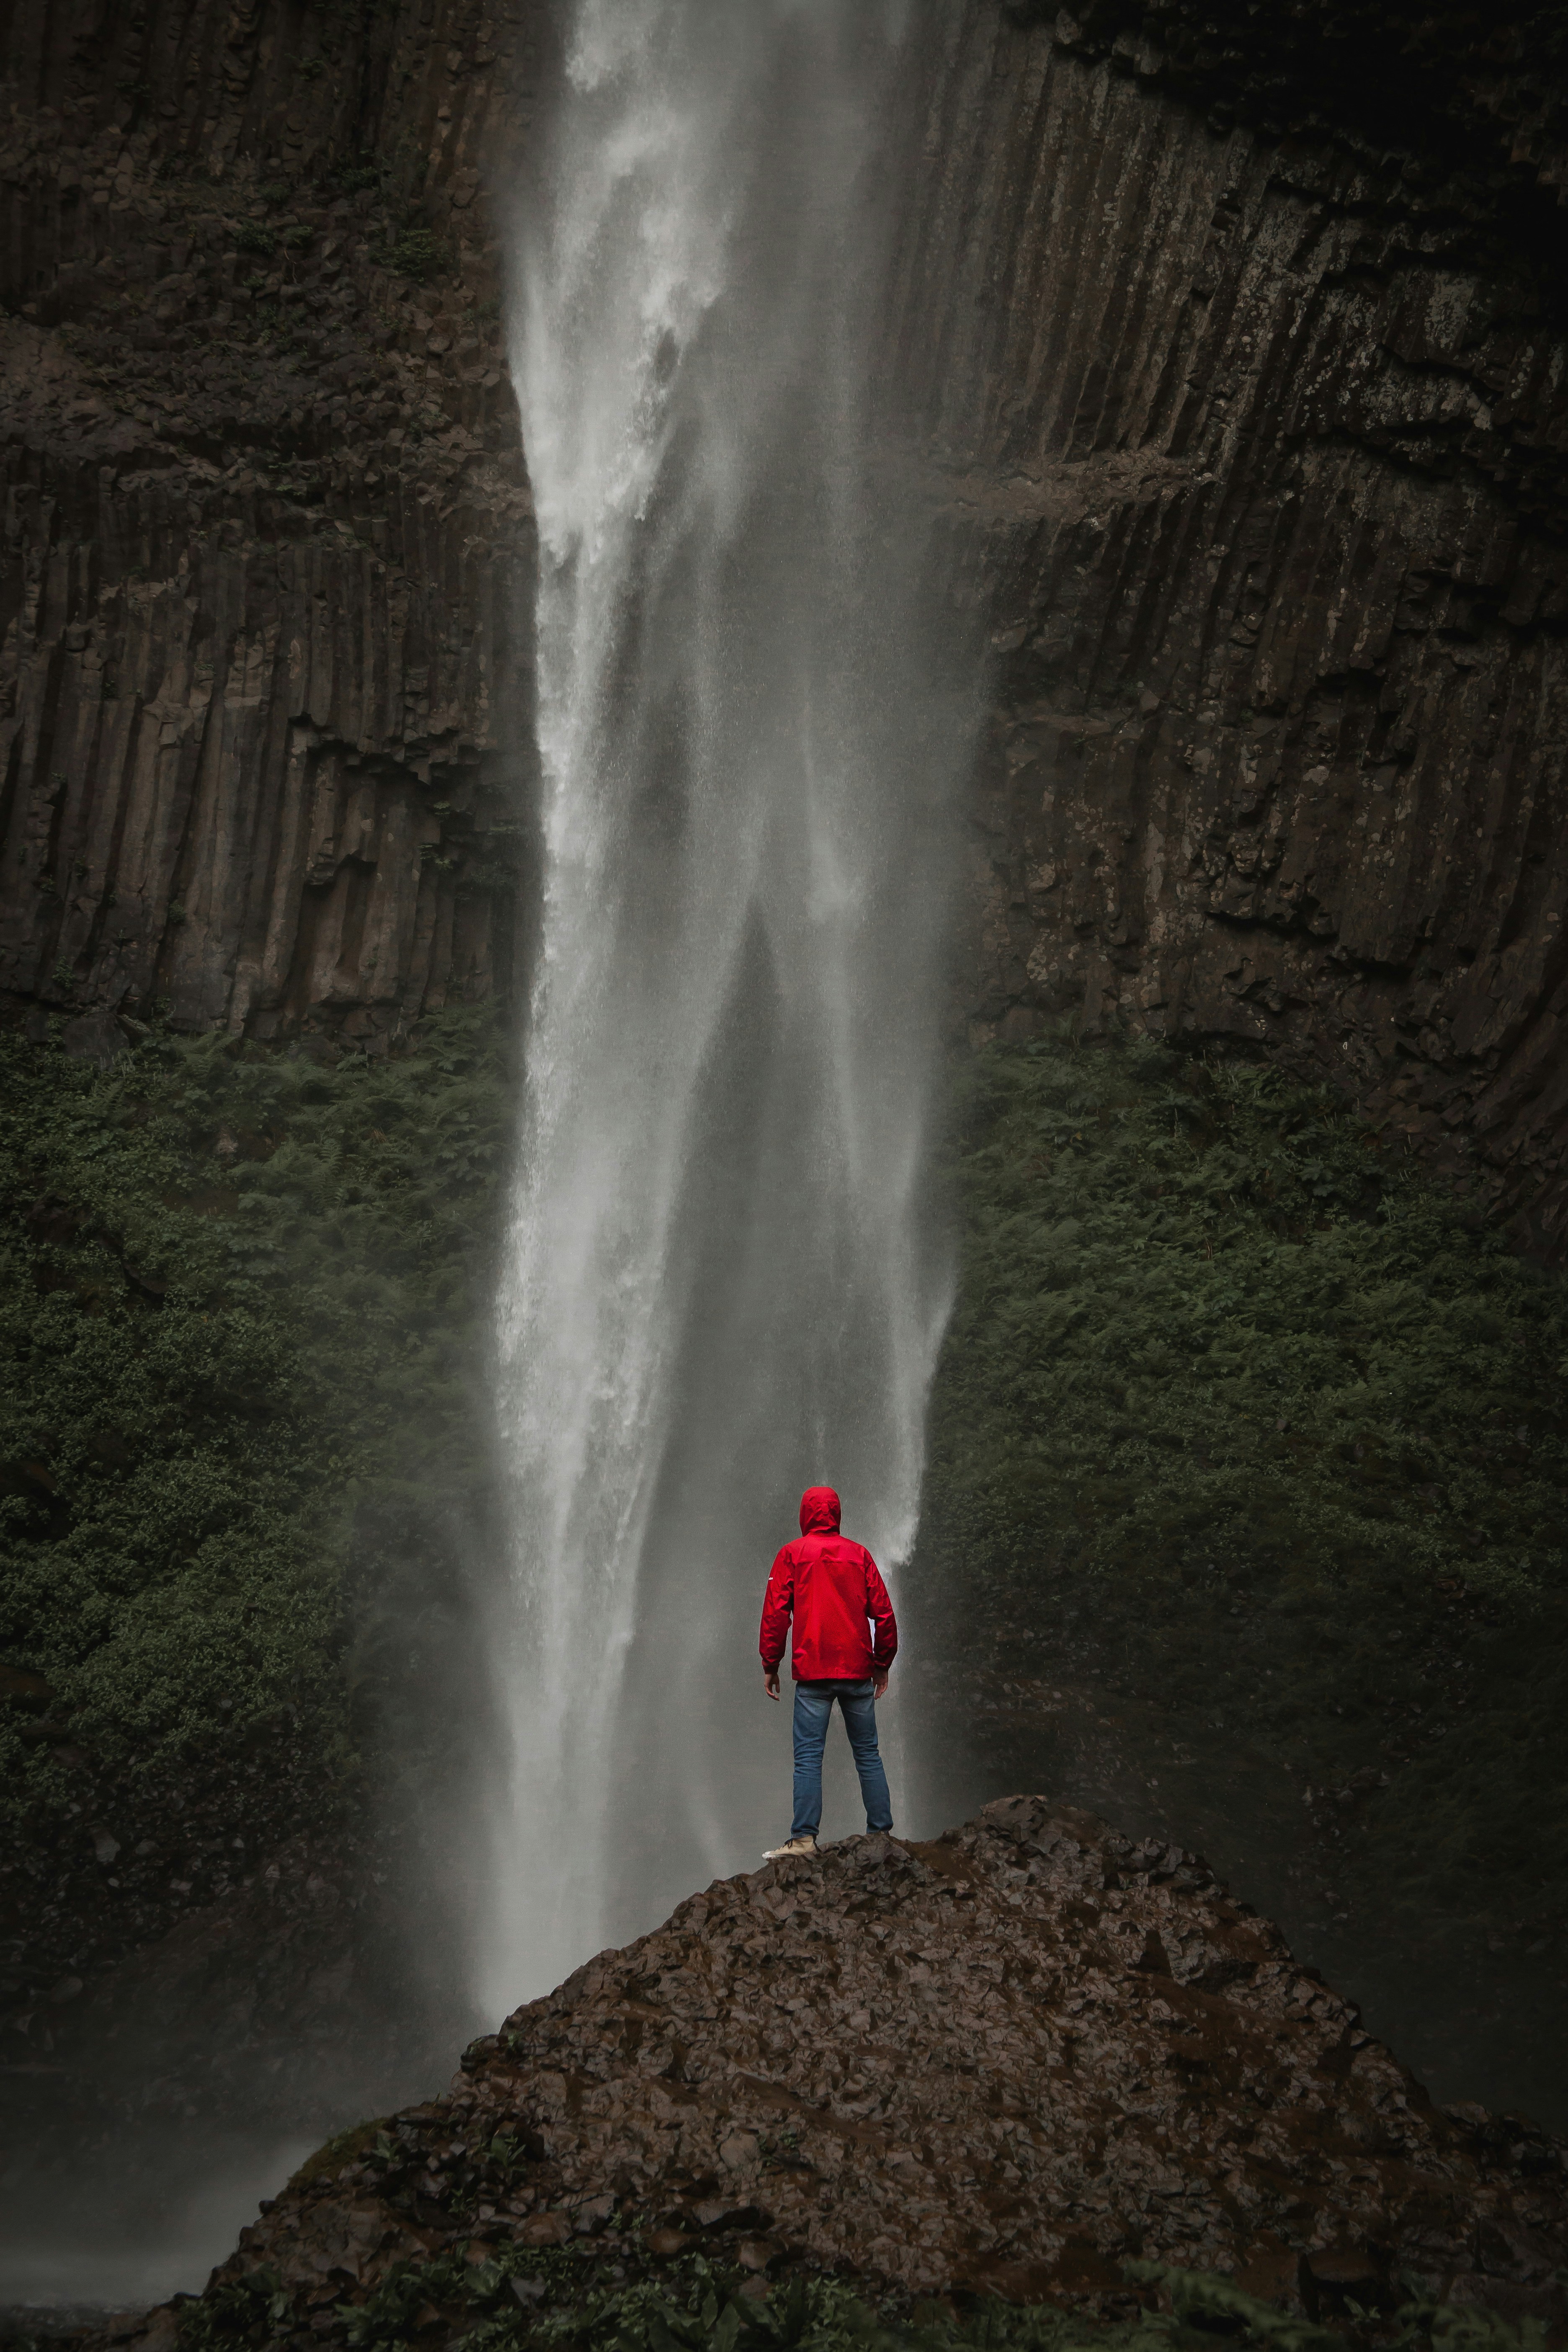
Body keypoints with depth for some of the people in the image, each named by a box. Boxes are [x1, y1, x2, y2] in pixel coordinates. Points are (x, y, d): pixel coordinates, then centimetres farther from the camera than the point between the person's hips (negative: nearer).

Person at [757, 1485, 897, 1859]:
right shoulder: (859, 1555, 10)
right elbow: (883, 1613, 8)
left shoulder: (792, 1555, 3)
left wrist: (770, 1666, 4)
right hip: (858, 1671, 3)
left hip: (813, 1673, -3)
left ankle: (804, 1838, -13)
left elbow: (776, 1614, -2)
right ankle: (881, 1833, 7)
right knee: (867, 1754, 8)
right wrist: (882, 1665, 16)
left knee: (808, 1755, -6)